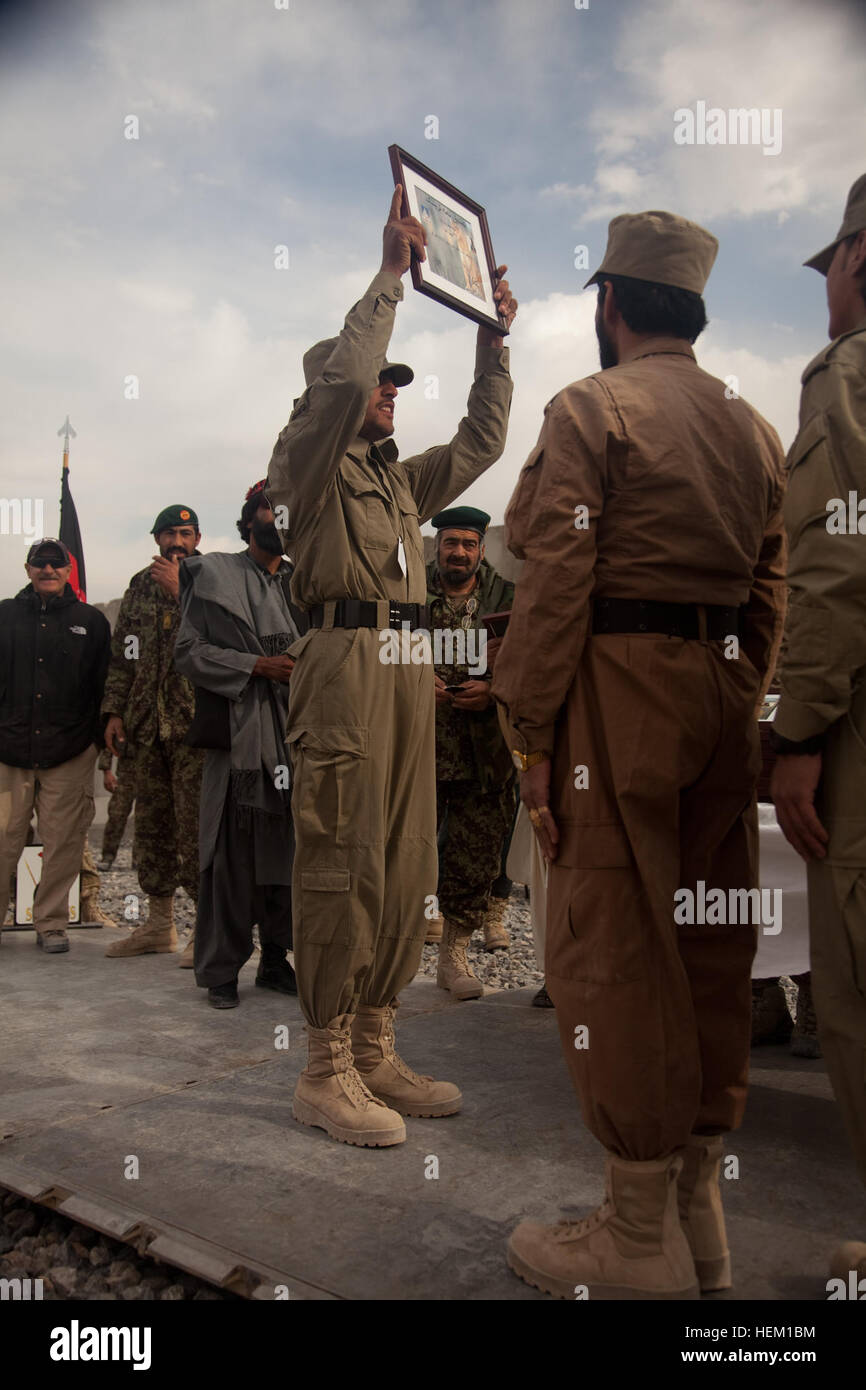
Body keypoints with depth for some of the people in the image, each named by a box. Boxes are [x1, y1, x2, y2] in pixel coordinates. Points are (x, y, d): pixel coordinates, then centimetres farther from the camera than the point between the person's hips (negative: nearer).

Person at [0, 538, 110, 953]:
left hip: (69, 751, 0)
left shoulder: (91, 620, 9)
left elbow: (104, 686, 10)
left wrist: (101, 740, 4)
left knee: (62, 844, 2)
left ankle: (51, 923, 15)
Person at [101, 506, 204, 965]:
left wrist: (178, 588, -17)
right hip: (147, 724, 6)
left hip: (194, 723, -6)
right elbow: (121, 654, 18)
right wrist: (114, 711, 11)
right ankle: (160, 922, 23)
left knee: (195, 825, -8)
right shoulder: (140, 585, 16)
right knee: (151, 824, 11)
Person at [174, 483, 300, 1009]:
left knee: (287, 849, 7)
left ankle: (276, 960, 19)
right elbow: (189, 652, -3)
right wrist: (257, 665, -12)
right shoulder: (214, 576, 5)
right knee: (232, 853, -3)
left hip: (294, 734, 4)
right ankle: (220, 970, 9)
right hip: (239, 733, -4)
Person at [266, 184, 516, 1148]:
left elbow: (481, 442, 31)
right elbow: (339, 375, -11)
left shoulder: (400, 480, 28)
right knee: (342, 865, -9)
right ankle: (327, 1071, -1)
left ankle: (375, 1050, 16)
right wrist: (392, 274, -4)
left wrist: (494, 337, 29)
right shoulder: (307, 461, 6)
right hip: (344, 662, -8)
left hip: (407, 670, 8)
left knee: (404, 867, 6)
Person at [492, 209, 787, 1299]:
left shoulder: (590, 409, -4)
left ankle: (641, 1239, 7)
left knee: (609, 948, -2)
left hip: (619, 688, -7)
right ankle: (700, 1209, 23)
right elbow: (768, 588, 14)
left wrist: (531, 737, -10)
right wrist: (740, 711, 17)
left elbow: (554, 585, -12)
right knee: (709, 941, 11)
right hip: (723, 691, 8)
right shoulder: (754, 427, 17)